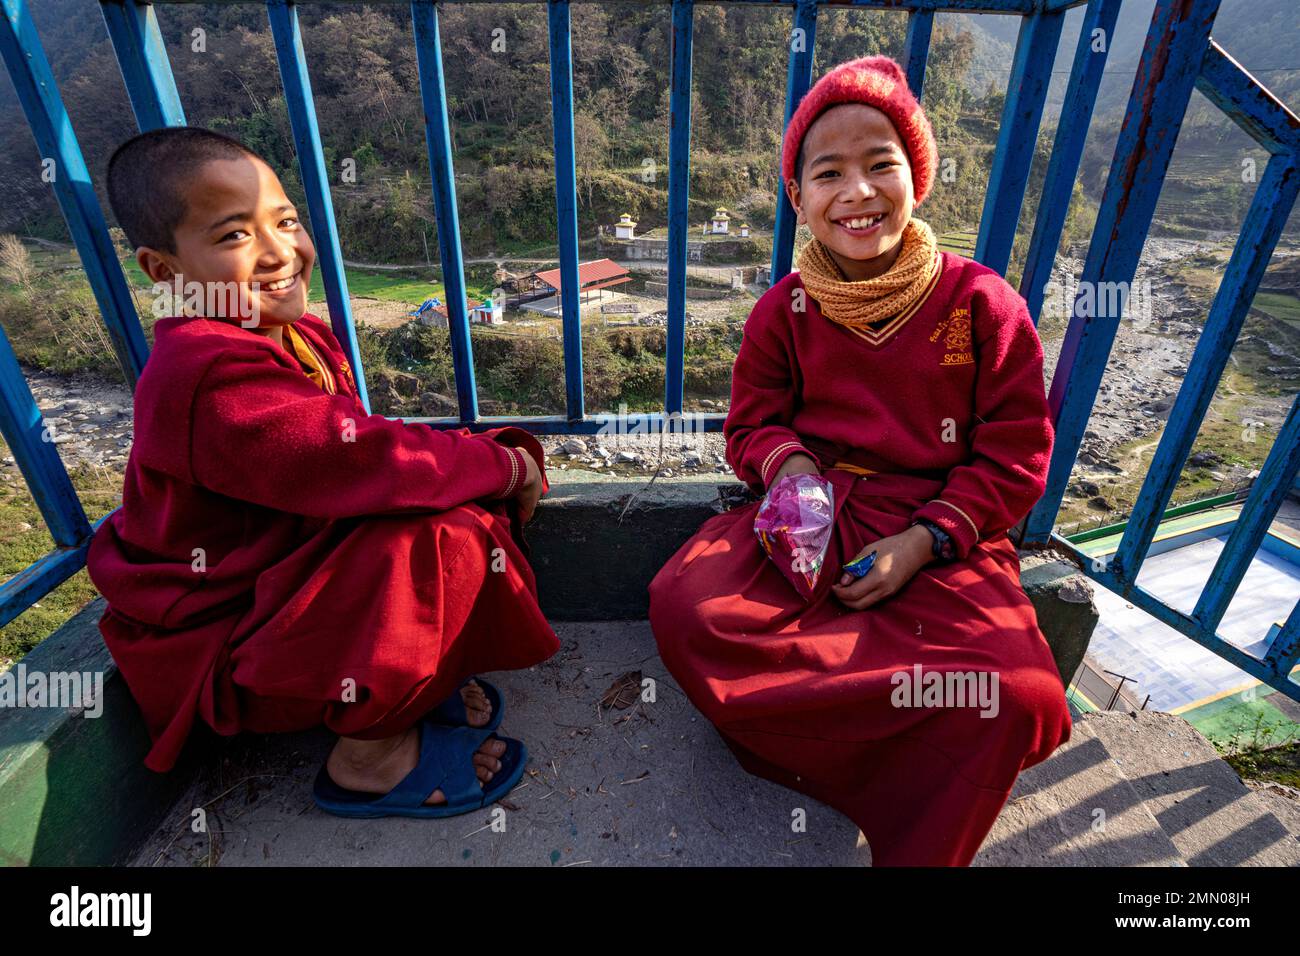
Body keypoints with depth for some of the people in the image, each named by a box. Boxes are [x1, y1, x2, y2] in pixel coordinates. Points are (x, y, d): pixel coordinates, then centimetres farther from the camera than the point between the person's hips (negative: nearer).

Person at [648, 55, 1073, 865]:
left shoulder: (980, 302, 0)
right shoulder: (785, 310, 5)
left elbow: (1016, 456, 1)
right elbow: (752, 424, 11)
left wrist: (924, 540, -14)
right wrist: (786, 462, -14)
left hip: (940, 532, -1)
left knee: (1014, 694, -26)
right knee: (684, 606, -24)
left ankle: (914, 849, 5)